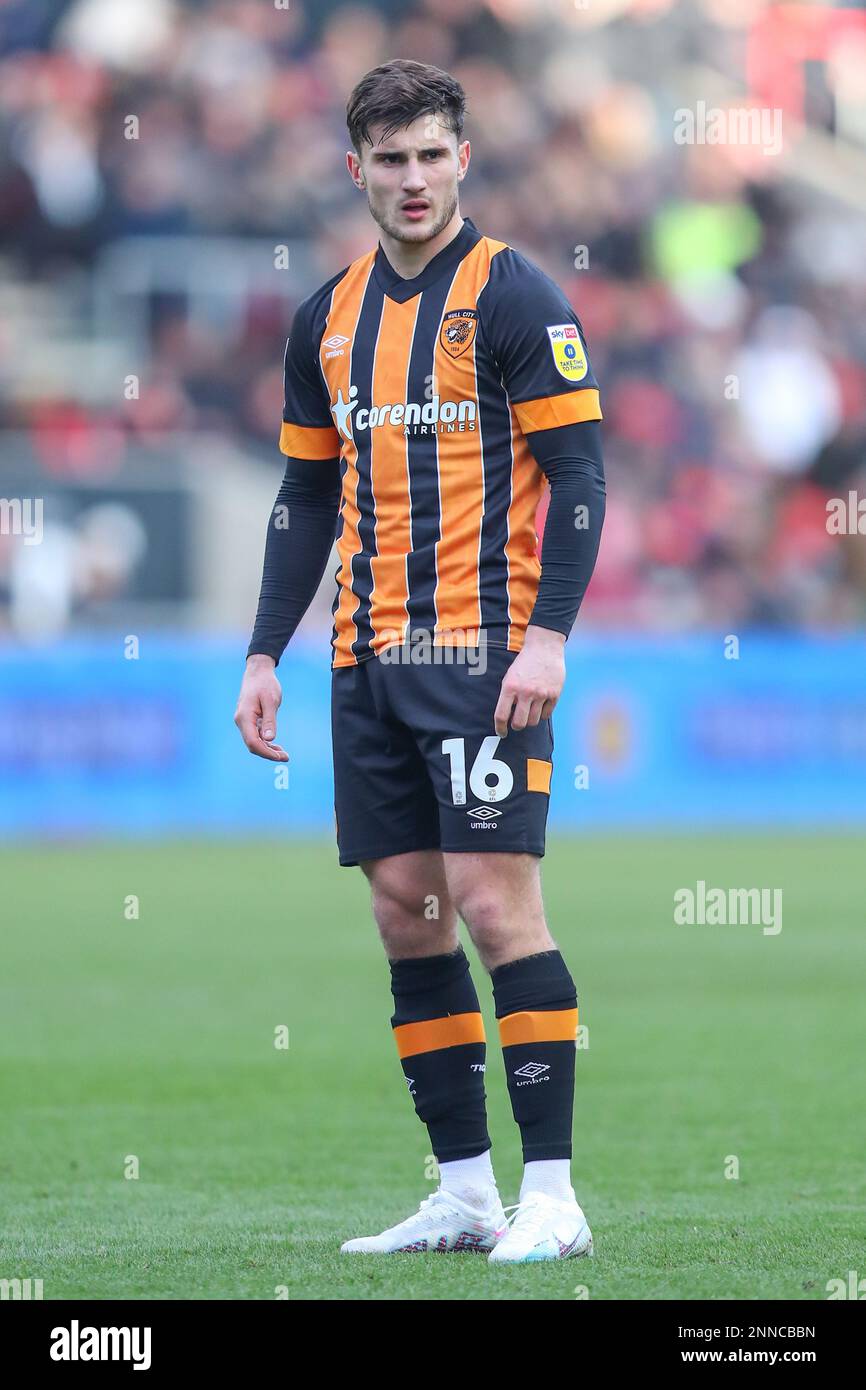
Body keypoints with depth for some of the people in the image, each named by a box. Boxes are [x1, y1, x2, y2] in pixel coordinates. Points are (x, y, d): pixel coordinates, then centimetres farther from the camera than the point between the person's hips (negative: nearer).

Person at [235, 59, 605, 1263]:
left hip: (481, 650, -6)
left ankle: (551, 1196, -7)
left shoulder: (514, 297, -5)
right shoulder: (328, 318, 13)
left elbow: (578, 474, -8)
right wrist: (265, 653, 13)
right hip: (370, 664, 6)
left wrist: (548, 636, -17)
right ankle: (463, 1194, 11)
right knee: (405, 914, 5)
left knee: (494, 903, -11)